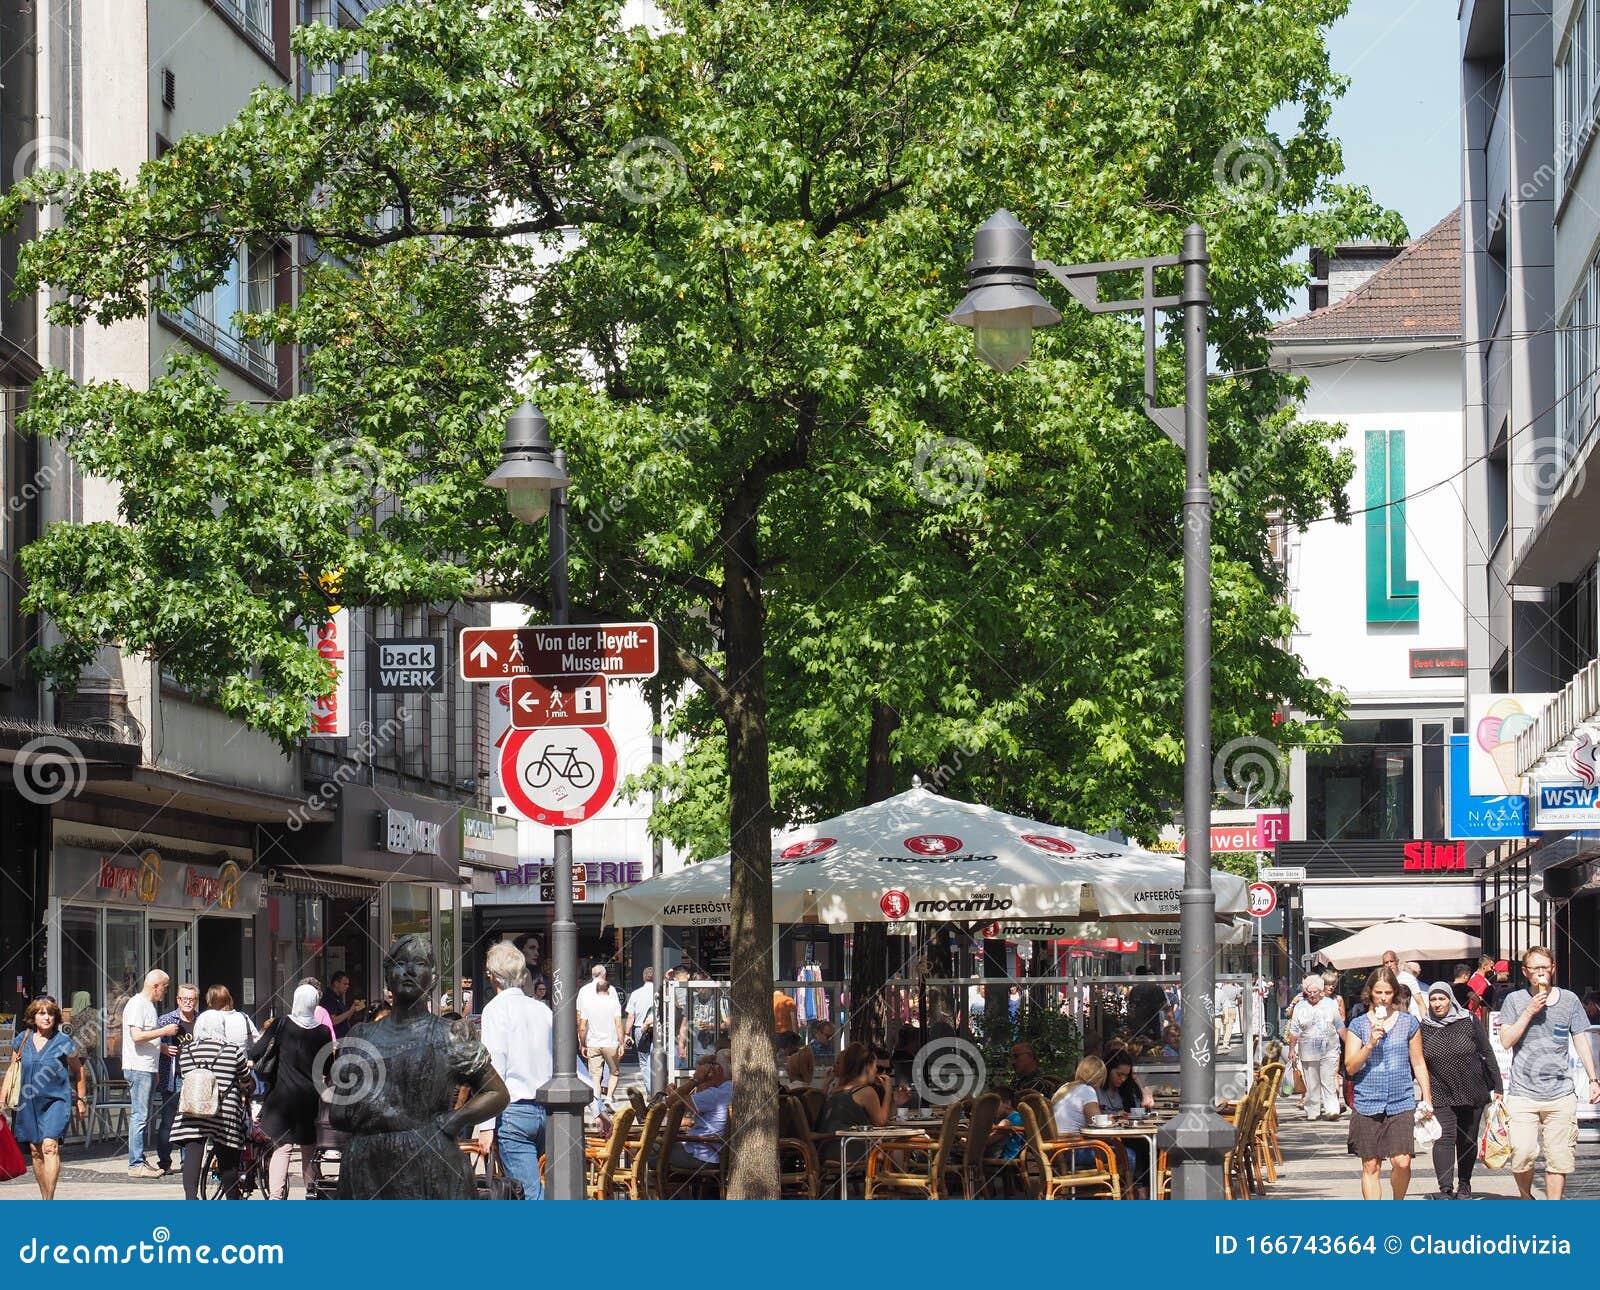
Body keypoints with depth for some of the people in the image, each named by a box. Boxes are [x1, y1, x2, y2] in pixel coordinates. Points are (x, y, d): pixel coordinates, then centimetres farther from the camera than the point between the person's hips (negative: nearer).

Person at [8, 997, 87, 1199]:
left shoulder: (63, 1041, -2)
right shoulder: (23, 1040, 7)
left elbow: (78, 1071, 8)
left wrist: (81, 1099, 9)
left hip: (56, 1101, -4)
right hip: (28, 1104, 4)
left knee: (50, 1147, -17)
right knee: (35, 1151, 8)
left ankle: (49, 1200, -20)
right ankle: (44, 1198, 21)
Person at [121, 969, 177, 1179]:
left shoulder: (148, 1005, 20)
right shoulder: (136, 1004, -11)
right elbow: (137, 1036, -21)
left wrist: (163, 1047, 16)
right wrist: (164, 1031, -16)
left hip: (149, 1068, 10)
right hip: (138, 1067, -10)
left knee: (144, 1117, 12)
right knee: (140, 1116, -10)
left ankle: (141, 1161, 16)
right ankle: (135, 1164, -10)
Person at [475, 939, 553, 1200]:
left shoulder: (496, 1009, -6)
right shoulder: (542, 1009, 11)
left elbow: (494, 1070, -11)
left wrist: (486, 1124, -11)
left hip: (514, 1110, -6)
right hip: (546, 1110, 6)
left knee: (530, 1191, -8)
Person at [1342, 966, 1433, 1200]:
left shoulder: (1409, 1022, 7)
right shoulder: (1358, 1025, 5)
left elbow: (1418, 1064, 12)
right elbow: (1350, 1066, 0)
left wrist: (1427, 1098, 6)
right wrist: (1371, 1043, -13)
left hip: (1402, 1103, 0)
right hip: (1368, 1104, 0)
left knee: (1402, 1162, -11)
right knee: (1371, 1165, 2)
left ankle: (1398, 1204, 16)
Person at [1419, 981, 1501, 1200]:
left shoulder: (1469, 1022, -3)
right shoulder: (1424, 1028, 1)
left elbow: (1488, 1054, 2)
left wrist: (1497, 1087, 0)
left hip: (1472, 1092, 0)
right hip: (1440, 1096, 0)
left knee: (1468, 1141, 9)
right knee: (1444, 1138, -15)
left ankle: (1464, 1186, 25)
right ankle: (1445, 1189, -22)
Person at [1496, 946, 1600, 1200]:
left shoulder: (1568, 1000, 8)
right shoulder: (1514, 1000, 5)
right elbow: (1506, 1041, -3)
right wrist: (1530, 1011, -10)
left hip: (1561, 1093, 1)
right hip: (1523, 1093, -1)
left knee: (1559, 1158, -1)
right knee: (1522, 1155, -12)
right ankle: (1526, 1198, 15)